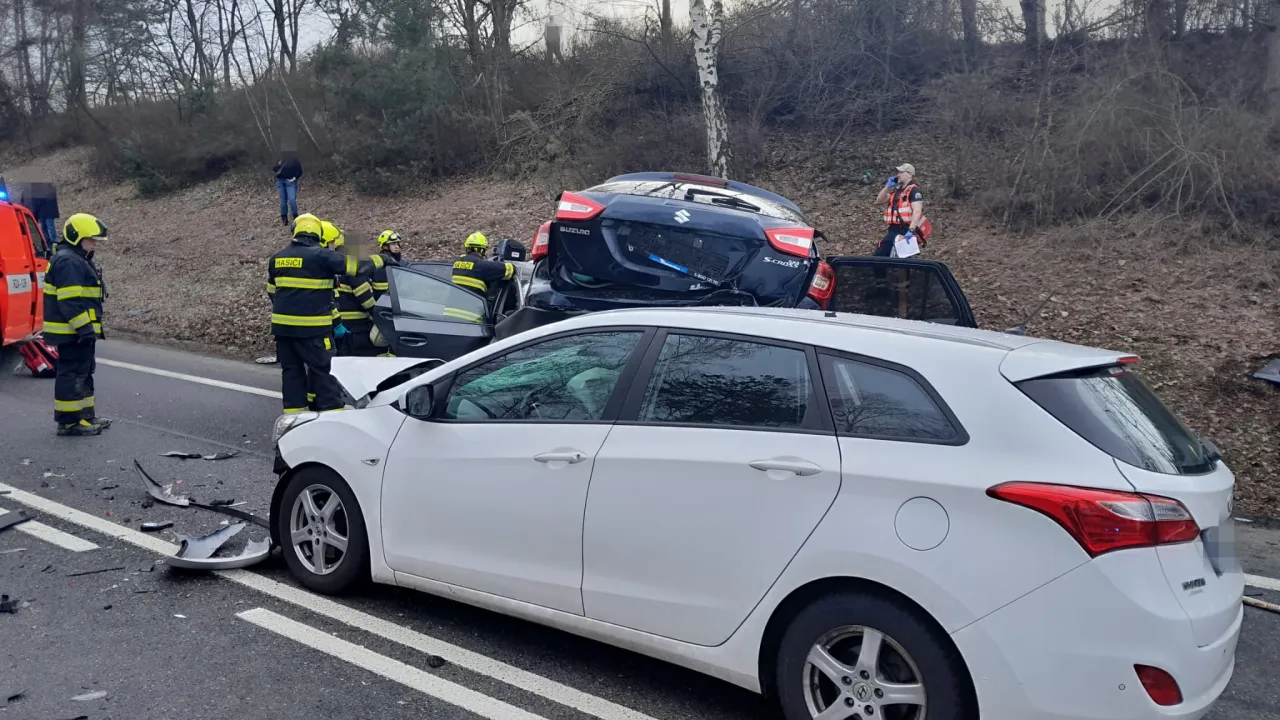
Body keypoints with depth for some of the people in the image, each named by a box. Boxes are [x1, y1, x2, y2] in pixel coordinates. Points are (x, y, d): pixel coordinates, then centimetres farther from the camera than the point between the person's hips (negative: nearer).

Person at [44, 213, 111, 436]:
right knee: (72, 374, -7)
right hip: (72, 331, -11)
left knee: (83, 373, 17)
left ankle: (86, 415, 26)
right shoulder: (68, 262, -17)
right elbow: (70, 301, -24)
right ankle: (69, 421, -4)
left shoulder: (78, 260, 18)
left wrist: (88, 327, 25)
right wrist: (84, 327, -25)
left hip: (80, 330, 11)